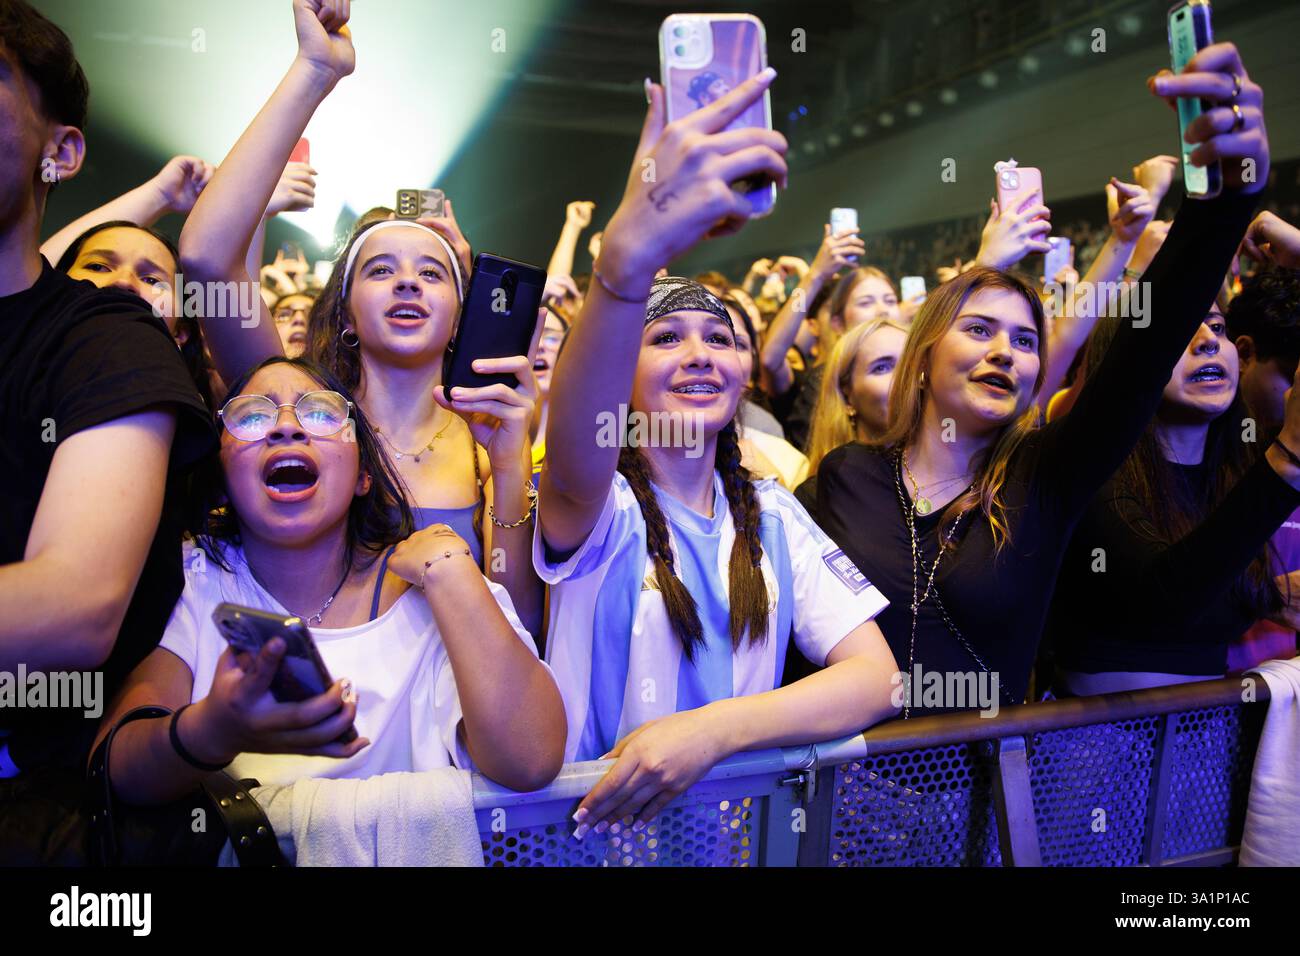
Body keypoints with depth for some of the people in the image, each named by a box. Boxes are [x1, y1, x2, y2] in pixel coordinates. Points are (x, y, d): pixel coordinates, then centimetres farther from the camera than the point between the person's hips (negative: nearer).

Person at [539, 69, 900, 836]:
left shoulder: (773, 515, 5)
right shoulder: (595, 506, -6)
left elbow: (877, 678, -5)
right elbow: (576, 462, -31)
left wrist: (713, 729, -21)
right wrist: (630, 257, -47)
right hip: (599, 819, -2)